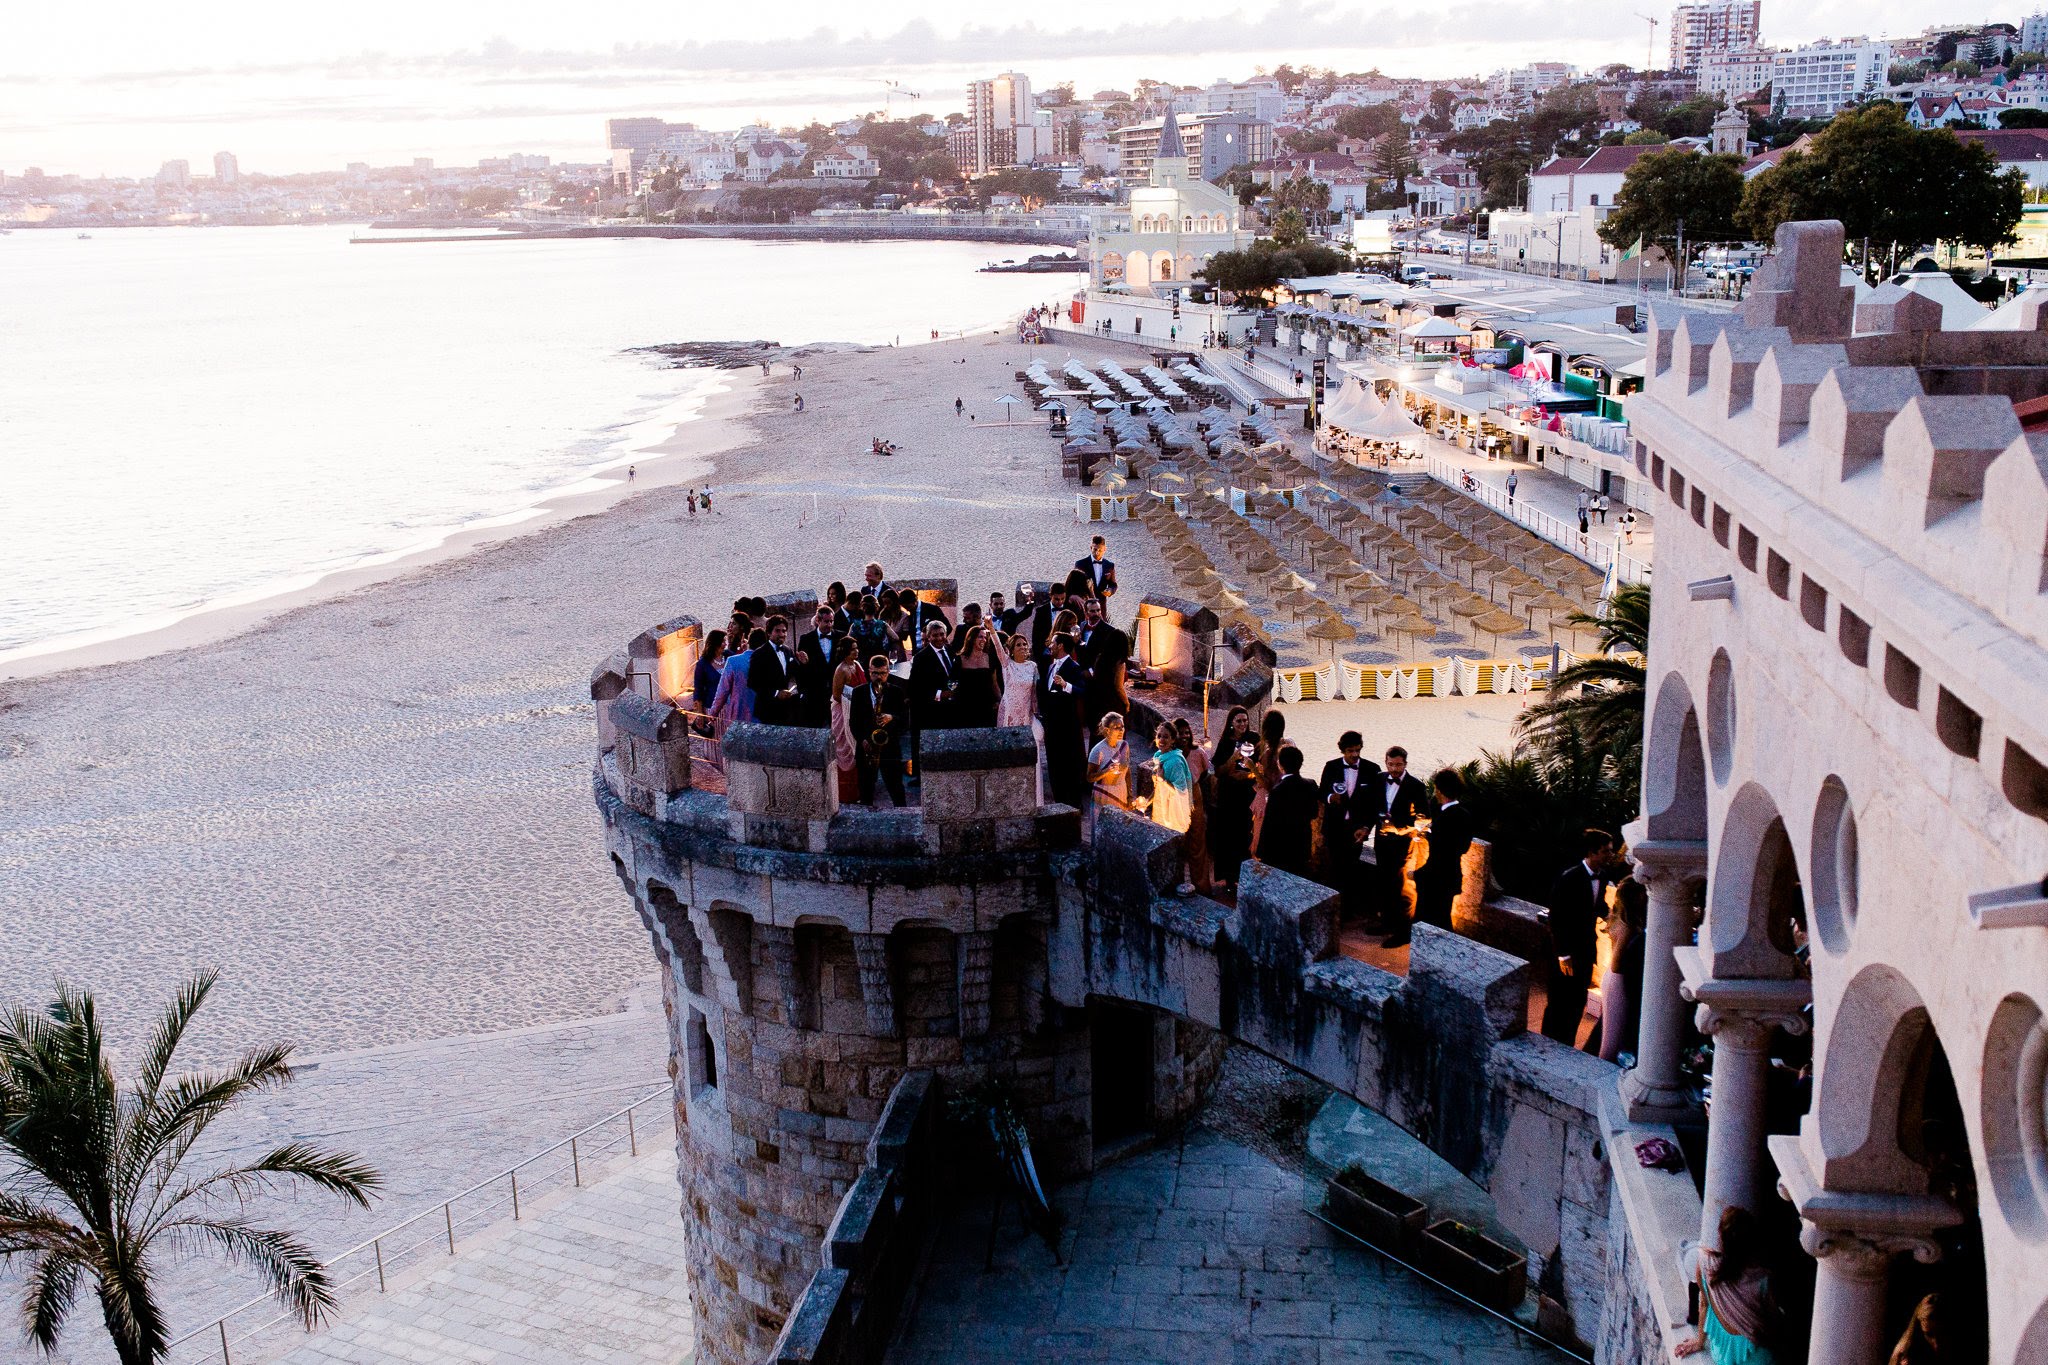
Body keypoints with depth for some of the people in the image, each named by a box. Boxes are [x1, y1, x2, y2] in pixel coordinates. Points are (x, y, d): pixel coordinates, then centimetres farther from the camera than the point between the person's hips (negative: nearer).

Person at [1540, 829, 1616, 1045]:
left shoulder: (1602, 876, 2)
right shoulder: (1569, 878, -20)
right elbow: (1556, 918, -18)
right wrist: (1563, 955, -18)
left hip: (1586, 949, 7)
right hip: (1567, 951, -7)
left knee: (1578, 1002, 15)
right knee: (1559, 1003, 3)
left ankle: (1567, 1046, 29)